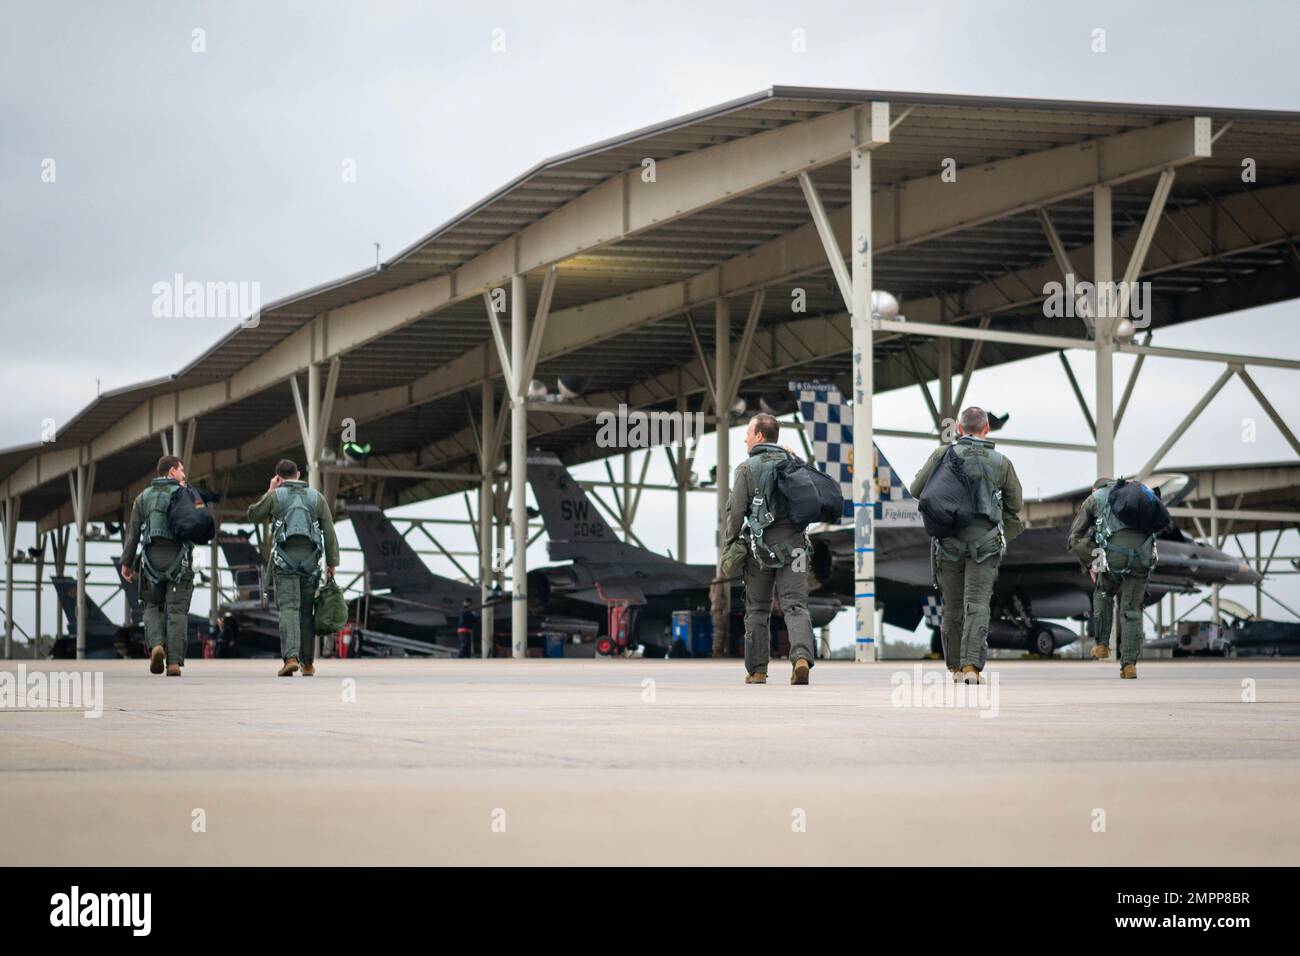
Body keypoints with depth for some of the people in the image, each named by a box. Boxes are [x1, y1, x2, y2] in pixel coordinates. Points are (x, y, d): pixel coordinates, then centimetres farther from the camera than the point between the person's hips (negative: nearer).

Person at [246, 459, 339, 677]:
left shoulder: (275, 496, 2)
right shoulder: (317, 497, 8)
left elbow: (253, 514, 18)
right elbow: (329, 532, 4)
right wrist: (332, 563, 7)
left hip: (284, 559, -2)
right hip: (310, 559, 2)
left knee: (289, 608, -6)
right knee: (306, 611, 10)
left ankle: (291, 657, -23)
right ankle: (308, 663, 13)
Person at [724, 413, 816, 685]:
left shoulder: (747, 468, -3)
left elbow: (736, 510, -7)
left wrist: (729, 541, 2)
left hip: (760, 545, -2)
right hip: (793, 544, 2)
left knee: (757, 609, 9)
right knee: (795, 605, -4)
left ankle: (757, 670, 11)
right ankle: (802, 658, -25)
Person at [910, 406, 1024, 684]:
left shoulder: (943, 455, 0)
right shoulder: (1001, 462, 2)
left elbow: (916, 490, 3)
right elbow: (1016, 504, 12)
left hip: (949, 539, 1)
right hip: (985, 541, -1)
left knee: (952, 607, 11)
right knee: (977, 605, -4)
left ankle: (955, 666, 18)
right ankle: (971, 666, -17)